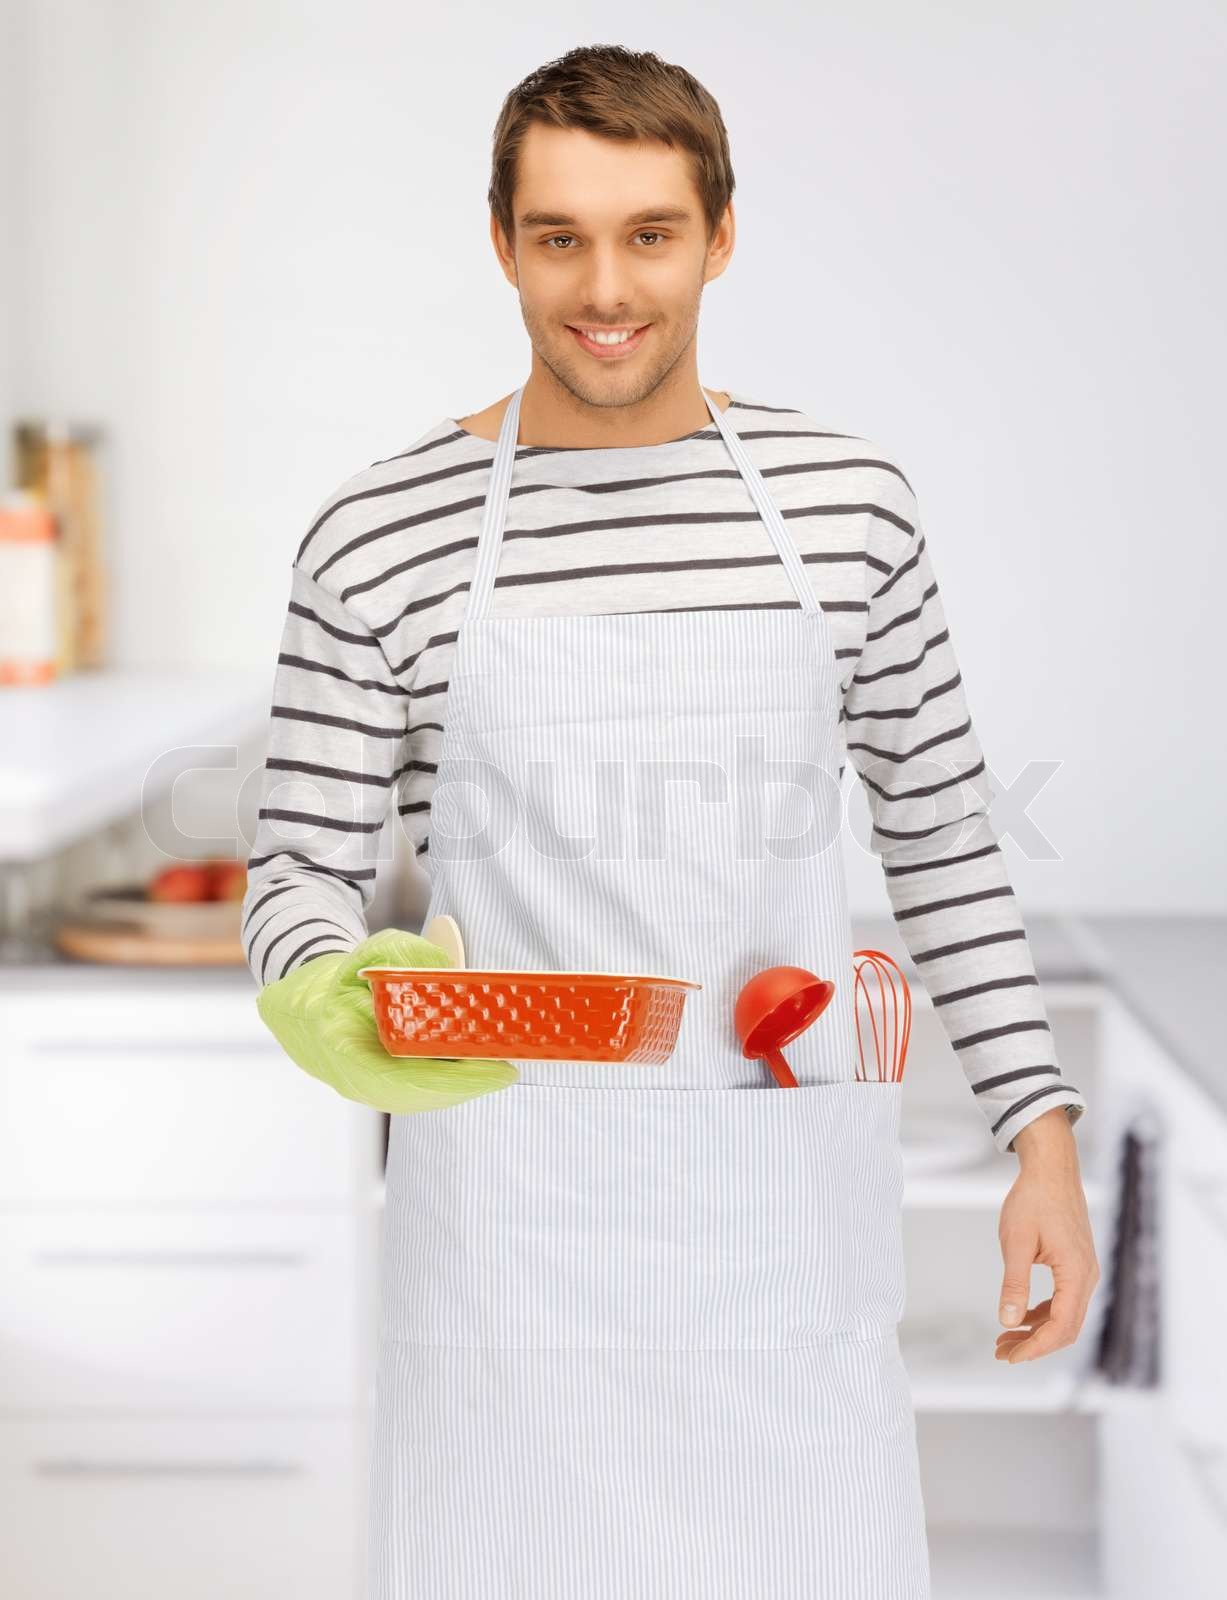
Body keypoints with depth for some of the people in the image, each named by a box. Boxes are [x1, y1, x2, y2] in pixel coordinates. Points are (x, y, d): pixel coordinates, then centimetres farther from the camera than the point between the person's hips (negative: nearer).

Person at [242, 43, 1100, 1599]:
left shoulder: (845, 503, 4)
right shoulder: (380, 537, -3)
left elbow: (940, 830, 12)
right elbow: (303, 876, 1)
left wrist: (1043, 1136, 7)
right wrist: (326, 1008, -22)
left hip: (785, 1222, 2)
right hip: (509, 1222, -1)